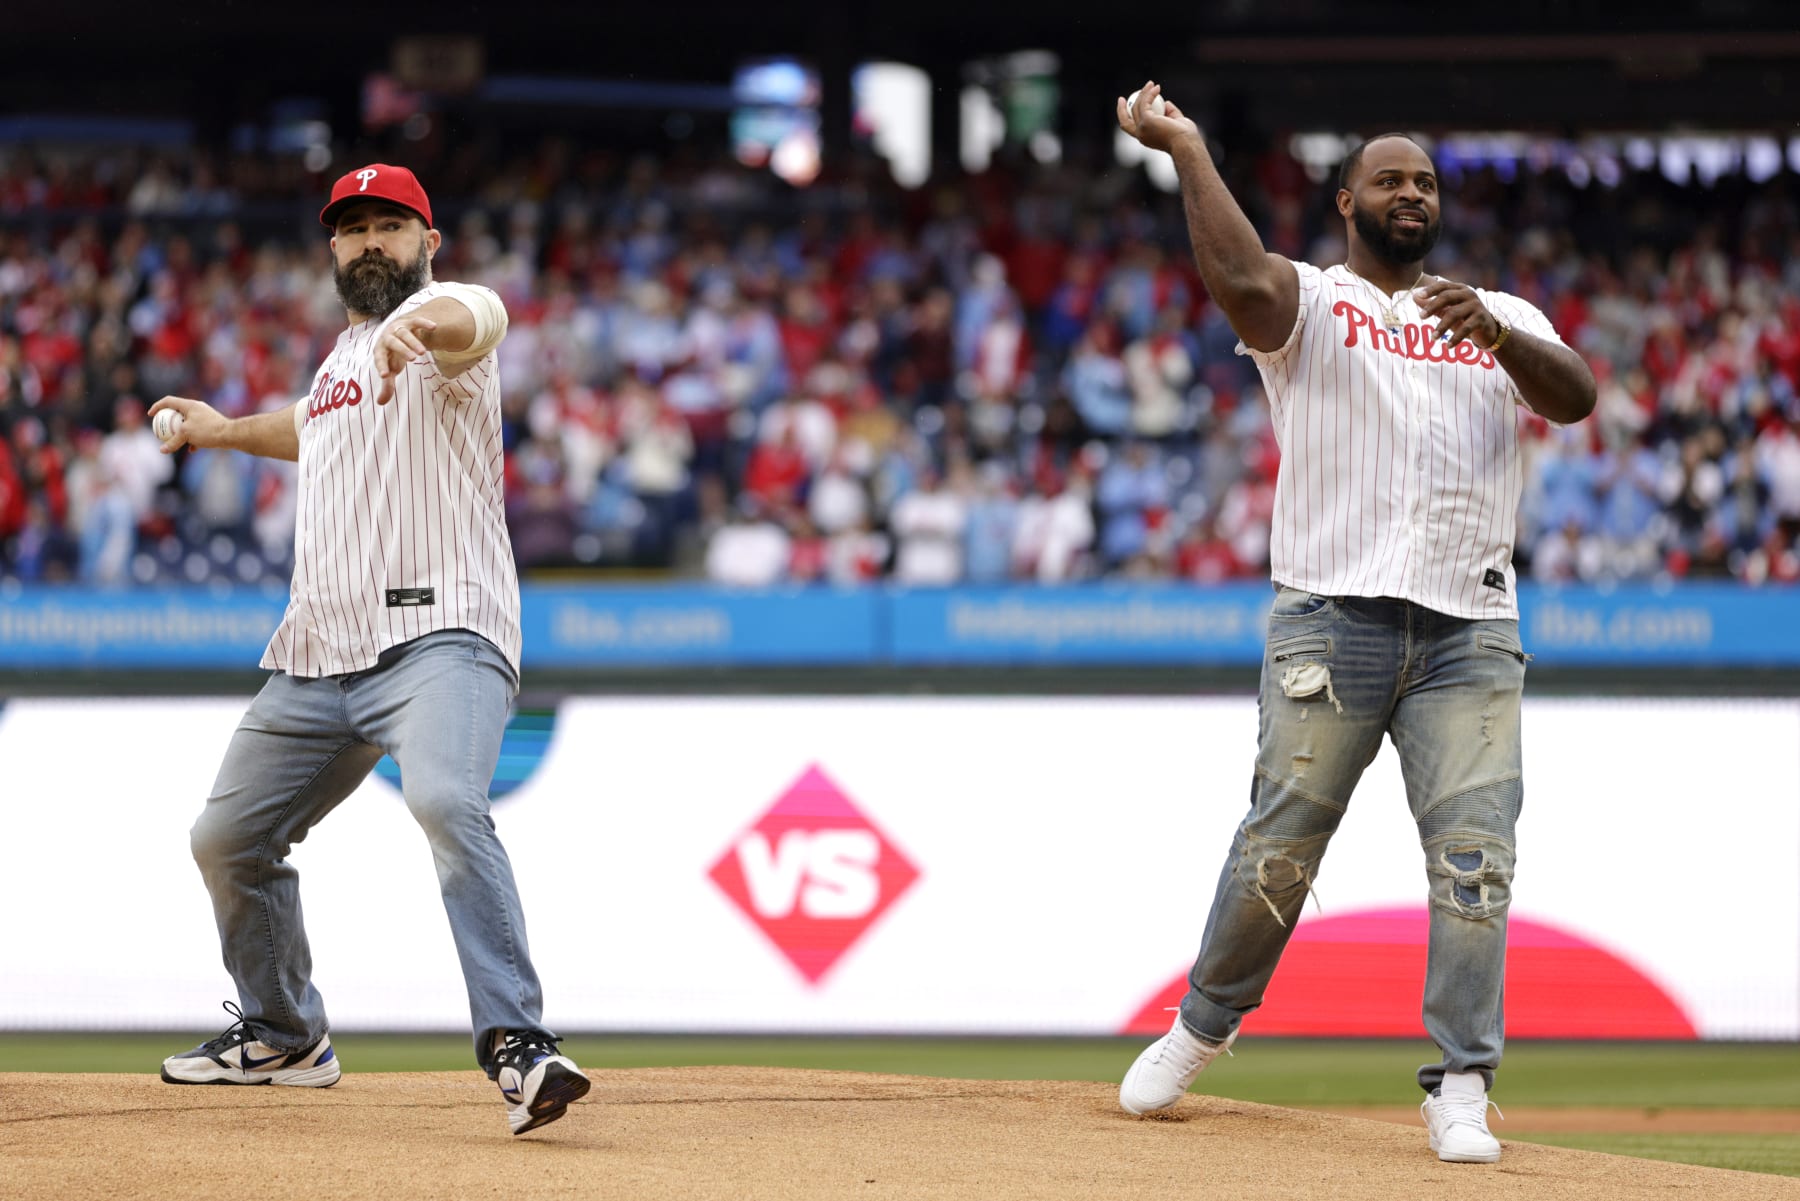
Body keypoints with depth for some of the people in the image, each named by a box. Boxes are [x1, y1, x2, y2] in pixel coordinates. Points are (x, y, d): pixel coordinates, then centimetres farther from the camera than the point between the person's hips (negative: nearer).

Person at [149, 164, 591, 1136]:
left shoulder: (439, 317, -4)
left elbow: (473, 319, -32)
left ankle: (516, 1045, -41)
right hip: (318, 651, 9)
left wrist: (414, 327, -54)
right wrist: (229, 430, 50)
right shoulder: (340, 358, 22)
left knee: (445, 800, -34)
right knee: (229, 838, 16)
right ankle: (282, 1036, 37)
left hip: (438, 632, -9)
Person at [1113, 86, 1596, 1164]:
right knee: (1279, 846, -3)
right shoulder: (1310, 304, 9)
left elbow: (1576, 399, -2)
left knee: (1474, 856, -9)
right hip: (1331, 618, -2)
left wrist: (1494, 334, -20)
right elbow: (1243, 282, -15)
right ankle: (1205, 1025, 19)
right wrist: (1187, 149, -17)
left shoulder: (1503, 318, 18)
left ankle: (1462, 1088, -7)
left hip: (1471, 634, 2)